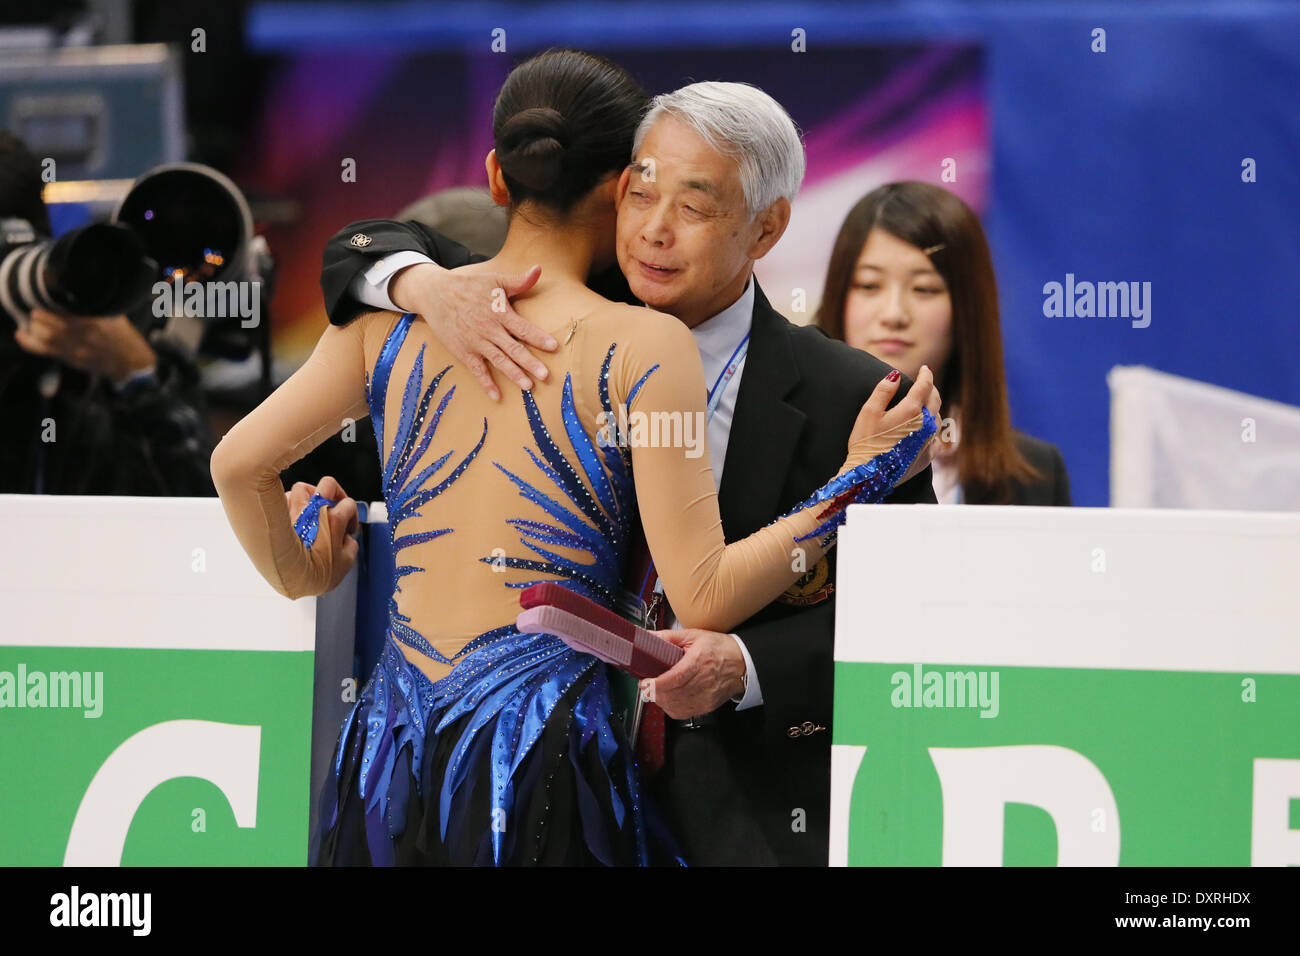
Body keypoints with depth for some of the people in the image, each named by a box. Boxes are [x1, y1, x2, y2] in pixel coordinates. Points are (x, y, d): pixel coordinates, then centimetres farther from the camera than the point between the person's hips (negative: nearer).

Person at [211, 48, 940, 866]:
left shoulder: (396, 317, 7)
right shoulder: (643, 347, -6)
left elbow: (239, 463, 7)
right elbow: (702, 598, -10)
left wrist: (299, 575, 26)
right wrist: (861, 478, -2)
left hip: (390, 750, 5)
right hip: (544, 757, -5)